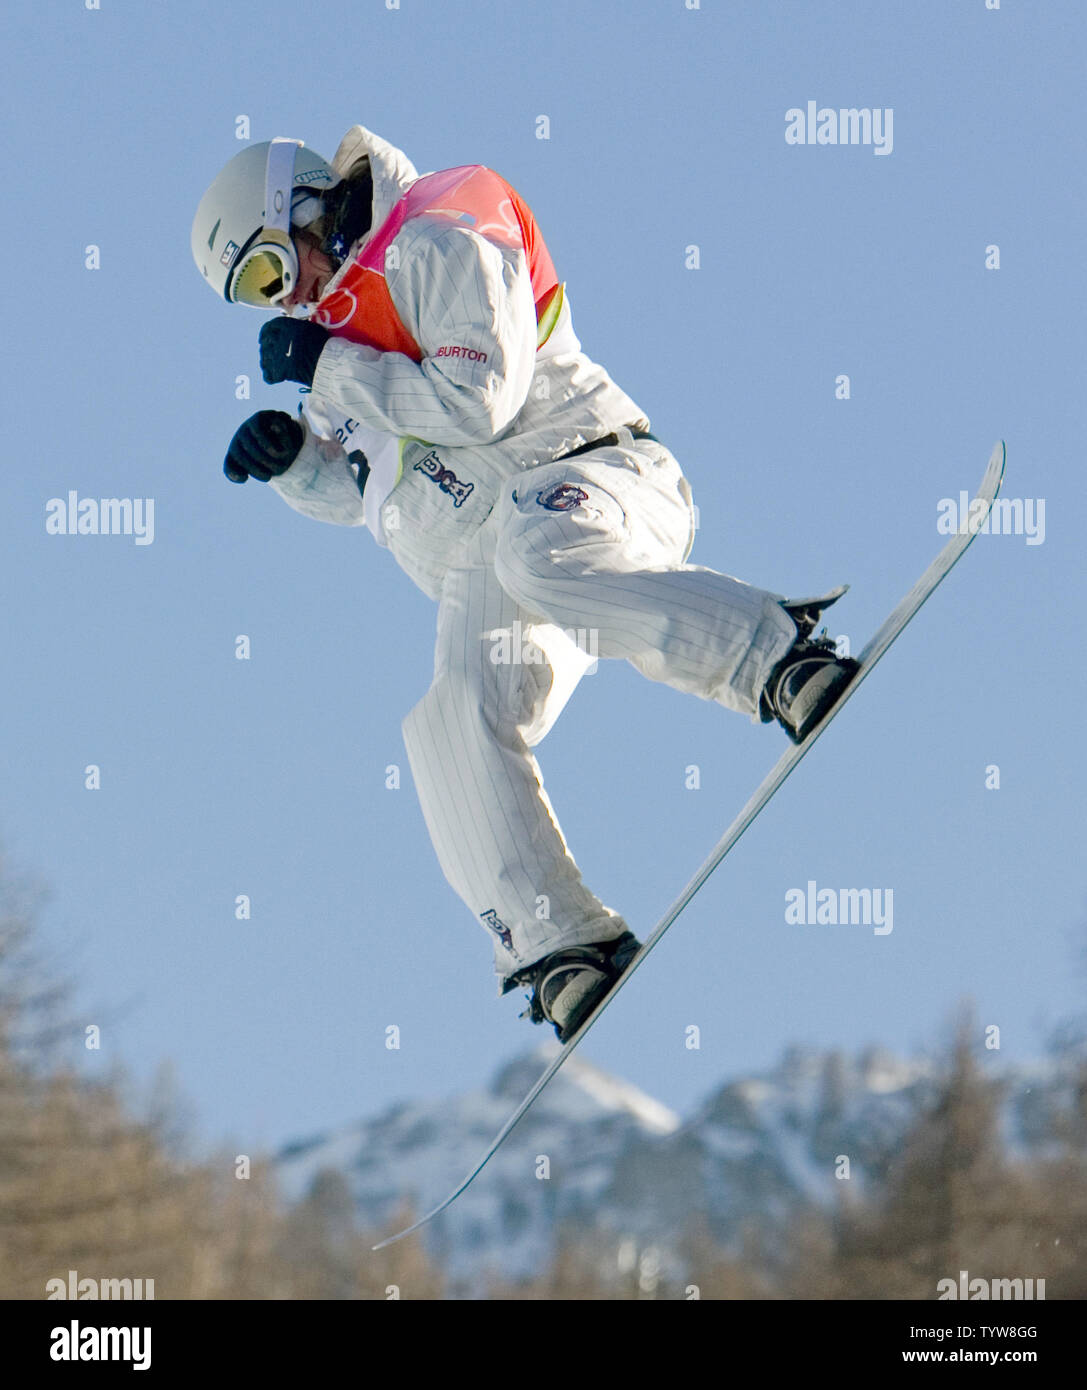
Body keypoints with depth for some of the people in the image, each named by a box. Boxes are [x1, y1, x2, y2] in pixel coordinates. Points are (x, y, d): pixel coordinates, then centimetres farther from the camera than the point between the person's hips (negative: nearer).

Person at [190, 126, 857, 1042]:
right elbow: (356, 493, 31)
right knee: (454, 723, -18)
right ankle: (559, 943, -28)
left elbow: (478, 400, -15)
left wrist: (330, 367, -8)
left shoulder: (437, 242, -2)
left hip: (590, 472, -7)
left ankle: (782, 660, -42)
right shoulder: (336, 322, 25)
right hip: (480, 570, 8)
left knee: (541, 557, -41)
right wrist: (291, 457, 10)